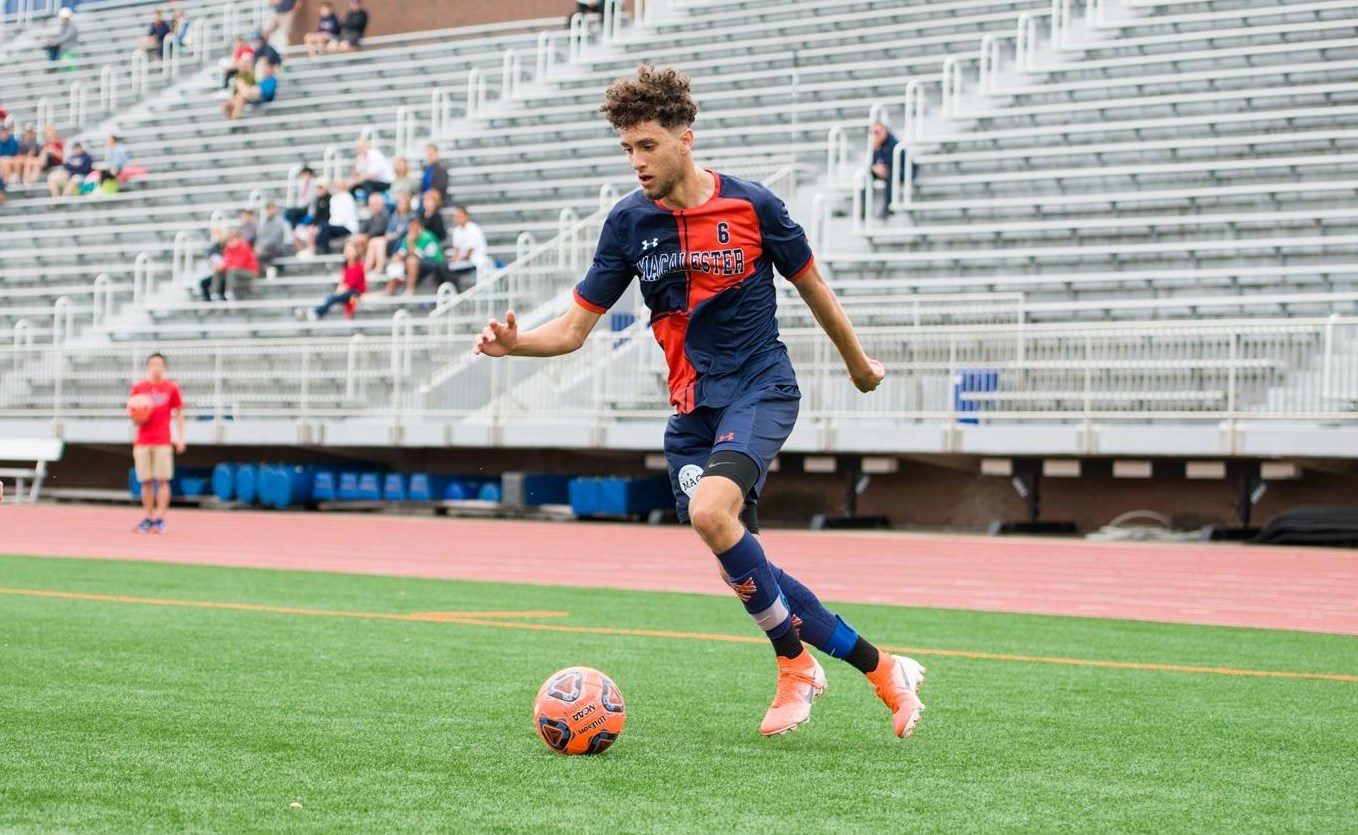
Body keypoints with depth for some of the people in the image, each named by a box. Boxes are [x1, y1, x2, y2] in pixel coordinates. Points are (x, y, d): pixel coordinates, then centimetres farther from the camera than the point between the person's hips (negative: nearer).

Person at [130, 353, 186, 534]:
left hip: (163, 442, -2)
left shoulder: (171, 388, 4)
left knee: (162, 480, -6)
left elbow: (178, 414, 8)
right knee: (146, 482, 2)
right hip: (142, 442, 2)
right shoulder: (138, 387, 7)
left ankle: (160, 519, -6)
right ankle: (148, 518, 8)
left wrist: (180, 438, 1)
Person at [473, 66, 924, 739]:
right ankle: (877, 666, 13)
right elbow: (575, 327, 2)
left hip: (760, 388, -4)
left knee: (711, 511, -29)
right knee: (741, 565, 0)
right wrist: (517, 343, -18)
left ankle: (796, 664, -12)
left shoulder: (751, 205, -7)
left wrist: (858, 363, 21)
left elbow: (811, 287, 9)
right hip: (692, 406, 5)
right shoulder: (628, 222, 1)